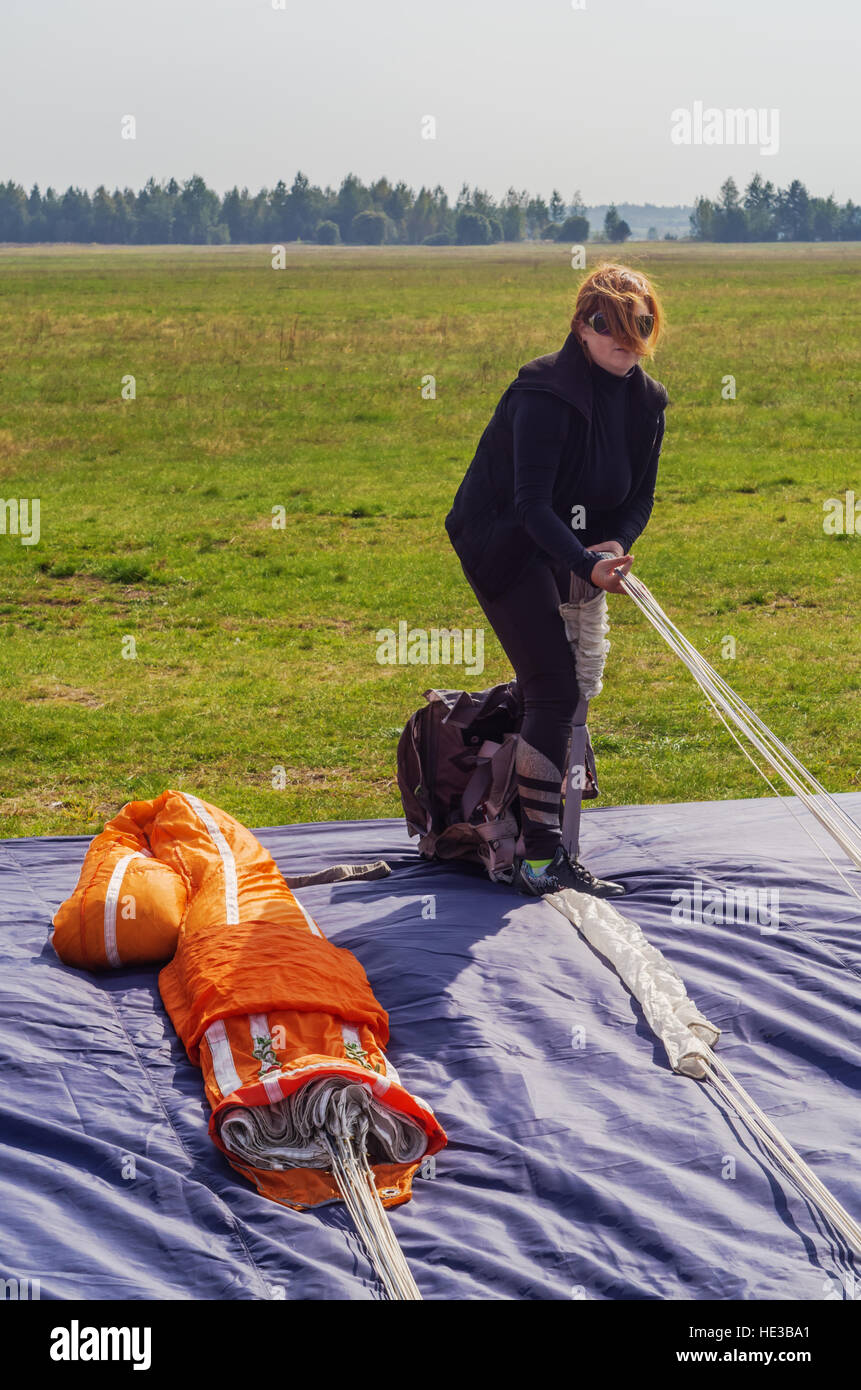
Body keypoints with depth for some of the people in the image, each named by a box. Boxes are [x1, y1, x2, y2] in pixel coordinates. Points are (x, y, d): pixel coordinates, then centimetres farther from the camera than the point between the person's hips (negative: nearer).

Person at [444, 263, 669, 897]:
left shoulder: (646, 400, 0)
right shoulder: (546, 393, -24)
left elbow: (639, 496, 4)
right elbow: (532, 503, -29)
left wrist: (616, 542, -17)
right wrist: (588, 565, -41)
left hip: (559, 545, 8)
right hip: (500, 542, -8)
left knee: (552, 690, 11)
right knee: (555, 690, -16)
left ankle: (546, 844, 22)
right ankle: (541, 861, -13)